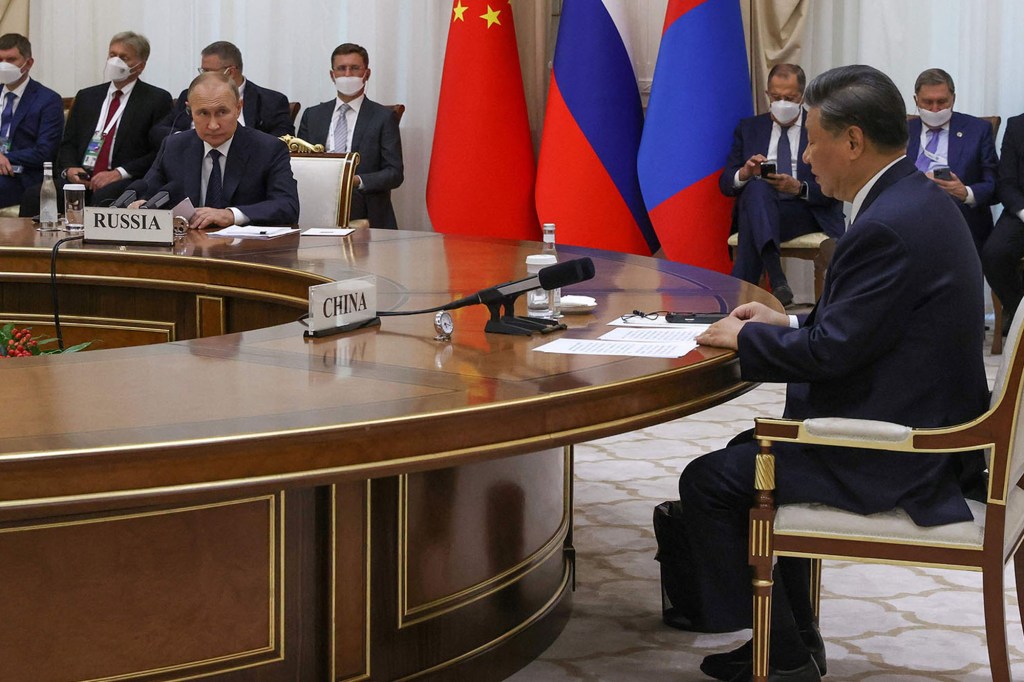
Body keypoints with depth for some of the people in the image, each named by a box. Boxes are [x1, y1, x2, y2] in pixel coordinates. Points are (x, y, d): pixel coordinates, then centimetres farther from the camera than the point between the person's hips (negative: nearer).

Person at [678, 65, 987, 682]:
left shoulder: (888, 226, -24)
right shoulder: (918, 200, 8)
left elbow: (830, 351, -22)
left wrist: (741, 338, -7)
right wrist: (788, 323, 12)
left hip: (892, 454, -11)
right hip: (924, 425, 11)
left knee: (709, 481, -4)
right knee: (750, 452, 24)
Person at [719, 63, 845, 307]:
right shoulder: (749, 129, 18)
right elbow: (725, 183, 12)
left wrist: (799, 187, -18)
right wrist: (745, 173, -13)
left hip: (806, 213, -2)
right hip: (757, 205, 2)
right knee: (757, 187, -37)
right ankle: (776, 279, -51)